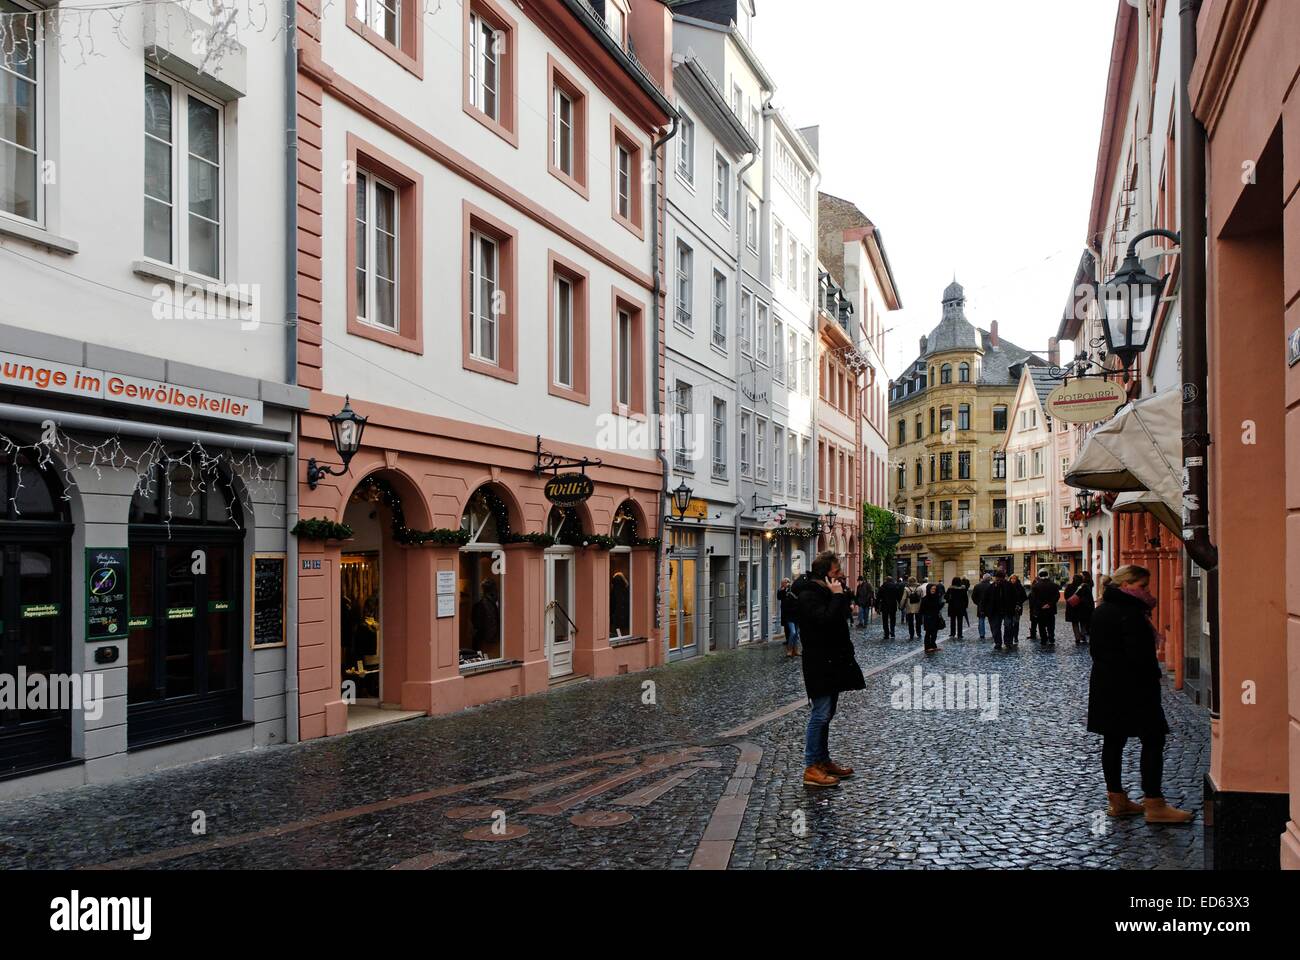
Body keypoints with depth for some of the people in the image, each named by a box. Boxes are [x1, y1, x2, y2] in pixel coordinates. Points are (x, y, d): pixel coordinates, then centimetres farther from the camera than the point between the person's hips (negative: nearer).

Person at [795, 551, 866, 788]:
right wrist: (837, 595, -21)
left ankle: (824, 761, 25)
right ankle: (811, 768, -4)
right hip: (820, 664, -10)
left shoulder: (825, 591, 14)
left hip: (832, 662, 10)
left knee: (826, 714, 16)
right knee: (821, 714, -9)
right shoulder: (809, 594, -17)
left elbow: (841, 611, 20)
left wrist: (841, 593, 7)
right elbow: (826, 619, -30)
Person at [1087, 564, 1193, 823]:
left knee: (1113, 741, 11)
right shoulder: (1130, 613, -18)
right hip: (1133, 687, -9)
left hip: (1105, 683, 9)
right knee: (1153, 741, -1)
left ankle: (1117, 800, 17)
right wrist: (1153, 676, -7)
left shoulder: (1101, 610, 12)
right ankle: (1154, 804, 0)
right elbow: (1139, 655, -22)